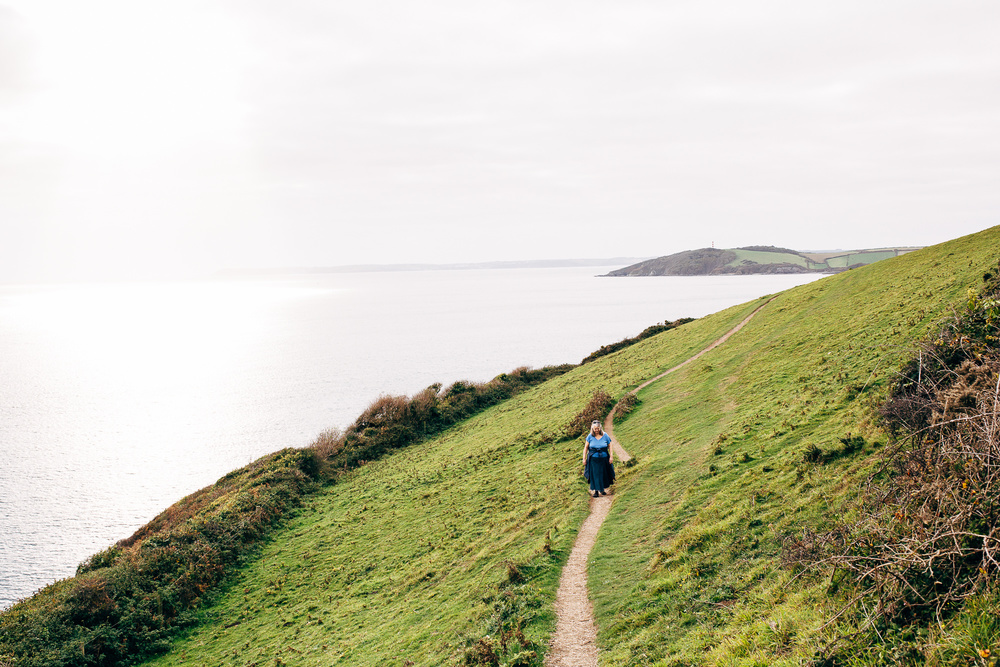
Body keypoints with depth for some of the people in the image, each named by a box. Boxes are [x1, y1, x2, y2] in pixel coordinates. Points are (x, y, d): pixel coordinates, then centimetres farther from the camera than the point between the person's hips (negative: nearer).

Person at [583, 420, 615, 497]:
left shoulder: (605, 435, -4)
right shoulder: (590, 436, -5)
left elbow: (610, 446, 3)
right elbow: (586, 447, 3)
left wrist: (611, 456, -4)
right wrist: (584, 458, 0)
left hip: (604, 459, 1)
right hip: (593, 459, -1)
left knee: (603, 474, 10)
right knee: (595, 475, -1)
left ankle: (602, 489, 30)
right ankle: (596, 491, 8)